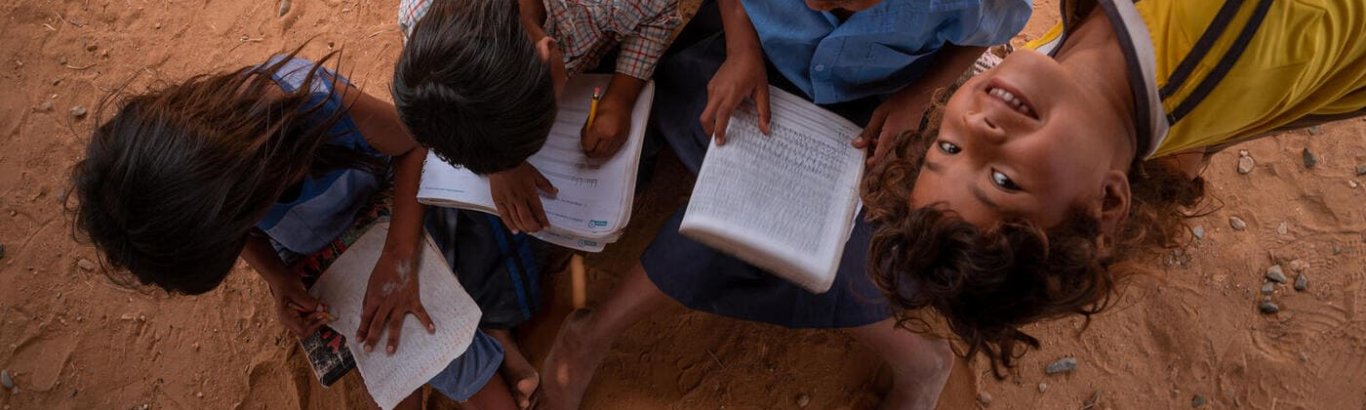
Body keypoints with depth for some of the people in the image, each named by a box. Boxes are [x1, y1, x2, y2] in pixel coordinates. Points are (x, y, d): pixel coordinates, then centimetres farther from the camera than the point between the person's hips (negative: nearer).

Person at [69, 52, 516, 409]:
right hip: (308, 257, 2)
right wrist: (278, 280, -17)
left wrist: (398, 258, -31)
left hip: (380, 209, -2)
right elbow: (245, 230, -2)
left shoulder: (312, 100, -40)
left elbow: (417, 144, -24)